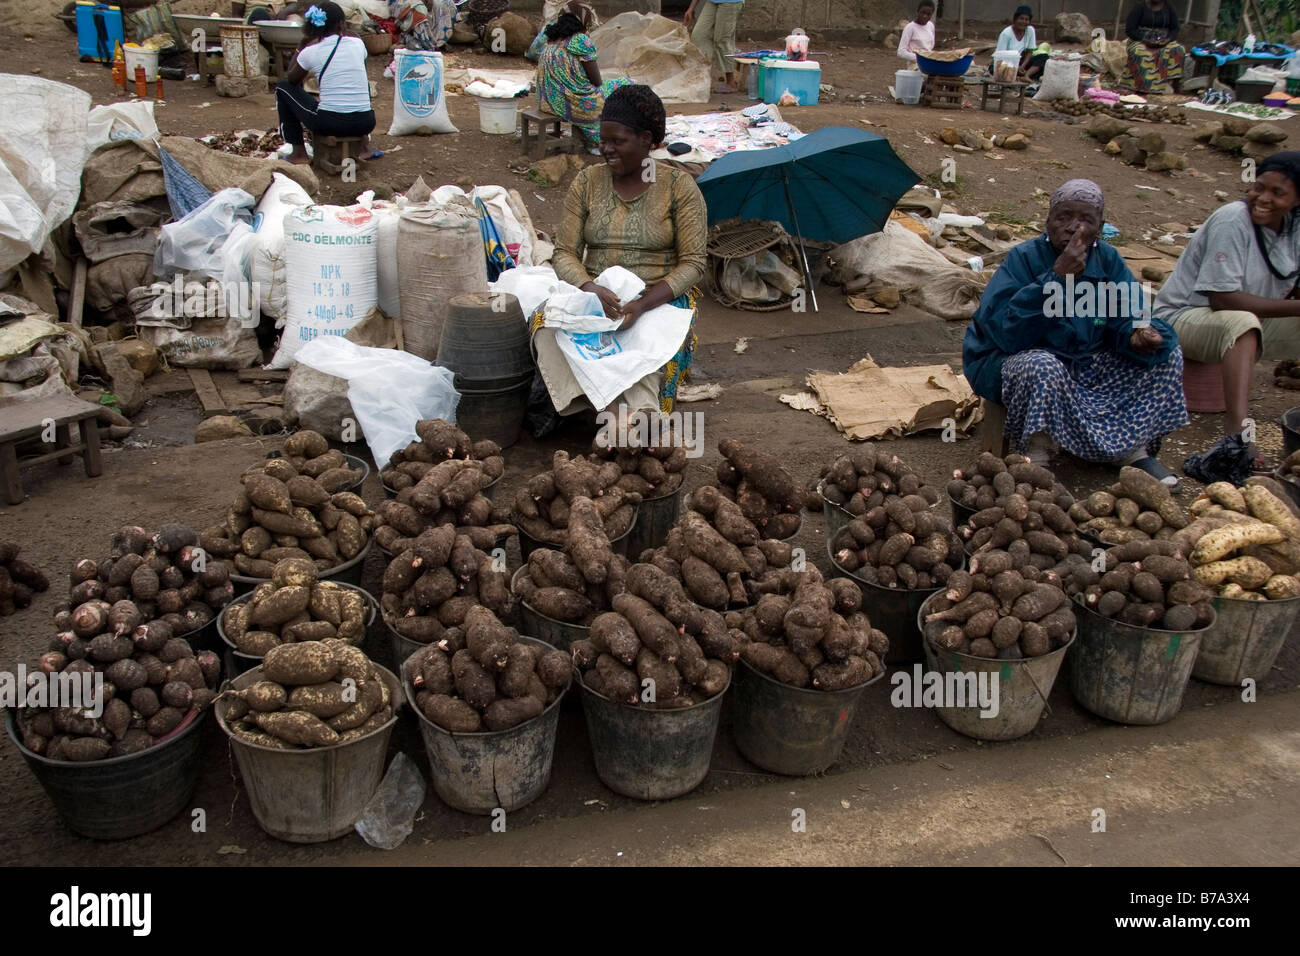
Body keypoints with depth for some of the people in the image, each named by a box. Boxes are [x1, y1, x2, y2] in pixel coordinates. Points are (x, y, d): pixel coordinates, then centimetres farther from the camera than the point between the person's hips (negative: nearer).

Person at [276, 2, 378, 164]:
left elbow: (292, 80, 16)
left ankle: (299, 153, 19)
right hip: (364, 124, 3)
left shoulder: (311, 52, -3)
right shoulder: (358, 44, 5)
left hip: (328, 123, -3)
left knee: (282, 87, 20)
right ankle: (364, 146, 29)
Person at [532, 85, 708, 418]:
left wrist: (642, 304, -22)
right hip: (594, 294, 3)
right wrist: (590, 288, -20)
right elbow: (565, 253, 4)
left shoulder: (678, 186, -1)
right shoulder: (587, 182, 7)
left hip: (660, 298, -2)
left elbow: (693, 263, -6)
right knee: (547, 322, -30)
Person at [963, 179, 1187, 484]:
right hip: (1016, 361, -5)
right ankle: (1037, 456, -20)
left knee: (1167, 355, -6)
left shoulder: (1108, 260, -1)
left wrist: (1139, 334, -31)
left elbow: (1128, 319, -5)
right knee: (1041, 367, -39)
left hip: (1087, 365, 6)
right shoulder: (1023, 258, -17)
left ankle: (1136, 450, -2)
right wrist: (1056, 277, -32)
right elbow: (1005, 332, -29)